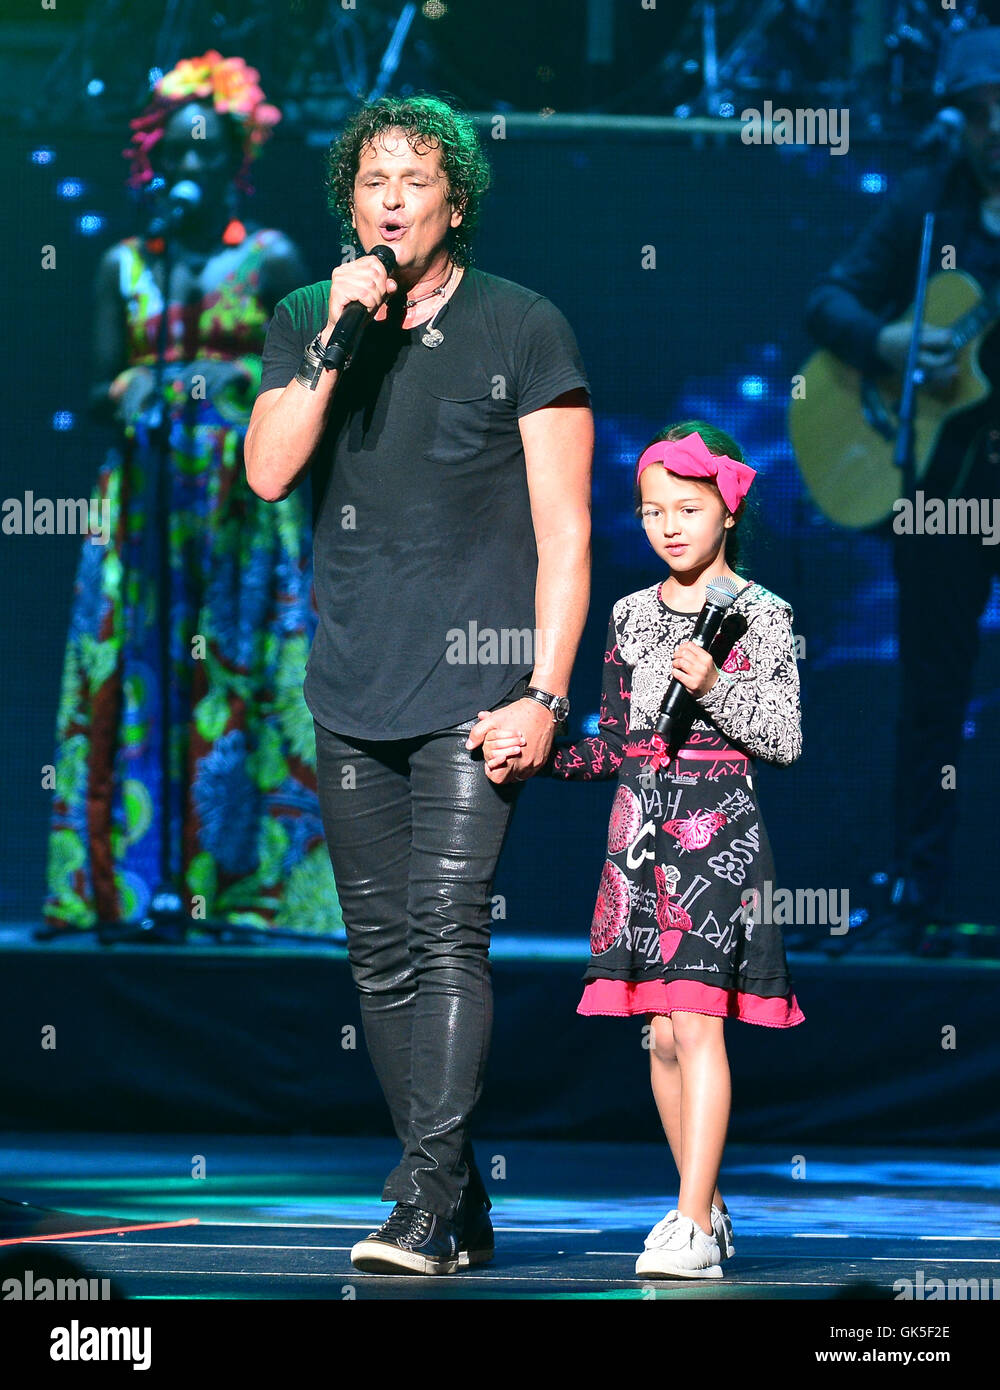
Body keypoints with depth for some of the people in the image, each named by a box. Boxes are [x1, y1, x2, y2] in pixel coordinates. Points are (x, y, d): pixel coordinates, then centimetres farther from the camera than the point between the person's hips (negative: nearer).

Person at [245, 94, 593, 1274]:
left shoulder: (524, 329, 0)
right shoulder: (305, 324, 12)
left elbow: (564, 530, -2)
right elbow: (267, 472, -3)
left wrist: (545, 691, -10)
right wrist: (336, 338, -11)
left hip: (474, 683, -5)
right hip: (352, 689, 5)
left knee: (446, 928, -15)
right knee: (382, 951, 5)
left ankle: (425, 1202, -18)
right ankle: (461, 1210, 13)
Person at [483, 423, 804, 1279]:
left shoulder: (758, 614, -2)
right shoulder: (632, 615, 13)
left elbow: (784, 741, -5)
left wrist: (714, 685, -18)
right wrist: (535, 755, 2)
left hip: (718, 829, -5)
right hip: (641, 830, 5)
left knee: (696, 1022, -13)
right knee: (661, 1032, 5)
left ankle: (692, 1226, -16)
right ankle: (707, 1209, 15)